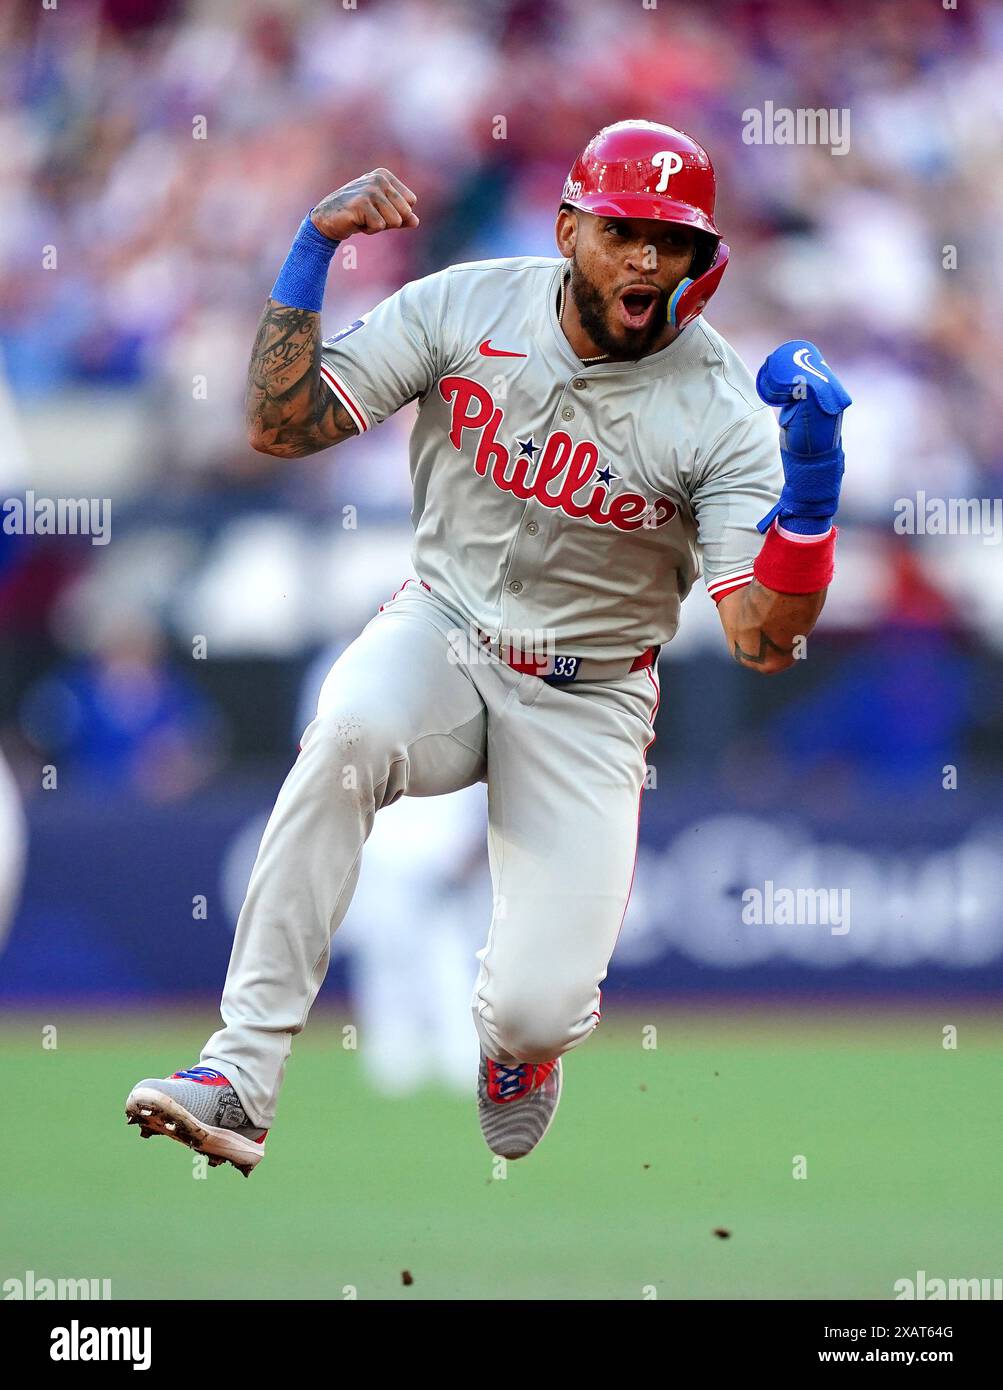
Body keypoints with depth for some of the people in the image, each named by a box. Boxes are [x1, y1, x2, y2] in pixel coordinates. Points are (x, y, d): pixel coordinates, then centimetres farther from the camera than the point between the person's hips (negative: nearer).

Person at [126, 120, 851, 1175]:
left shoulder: (719, 408, -14)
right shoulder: (465, 307, -8)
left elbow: (762, 643, -21)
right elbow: (282, 424, -9)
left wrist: (812, 486, -37)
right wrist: (313, 249, -21)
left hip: (589, 699, -1)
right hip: (441, 632, 1)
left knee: (537, 1010, -19)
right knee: (352, 731, -37)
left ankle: (516, 1040, 25)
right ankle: (242, 1075, -34)